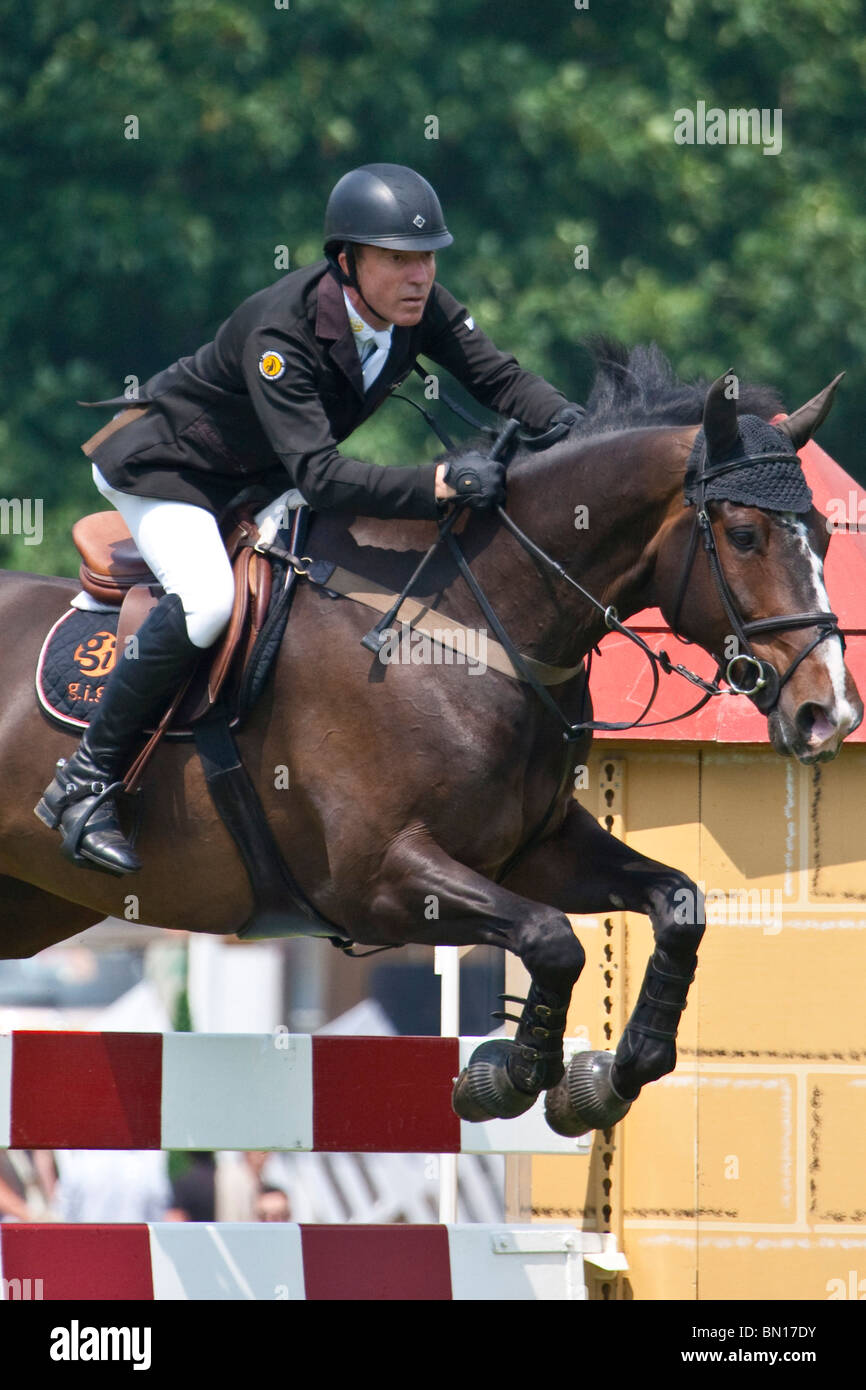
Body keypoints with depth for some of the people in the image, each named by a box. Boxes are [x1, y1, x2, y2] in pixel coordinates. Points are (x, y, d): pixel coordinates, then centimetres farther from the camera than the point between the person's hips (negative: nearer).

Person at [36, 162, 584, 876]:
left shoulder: (421, 308, -18)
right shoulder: (280, 330, -38)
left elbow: (499, 378, -11)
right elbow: (317, 474, -44)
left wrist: (564, 416, -34)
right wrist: (439, 484, -54)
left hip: (255, 477, 8)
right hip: (166, 464, -8)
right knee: (206, 601, -31)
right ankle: (84, 783, -22)